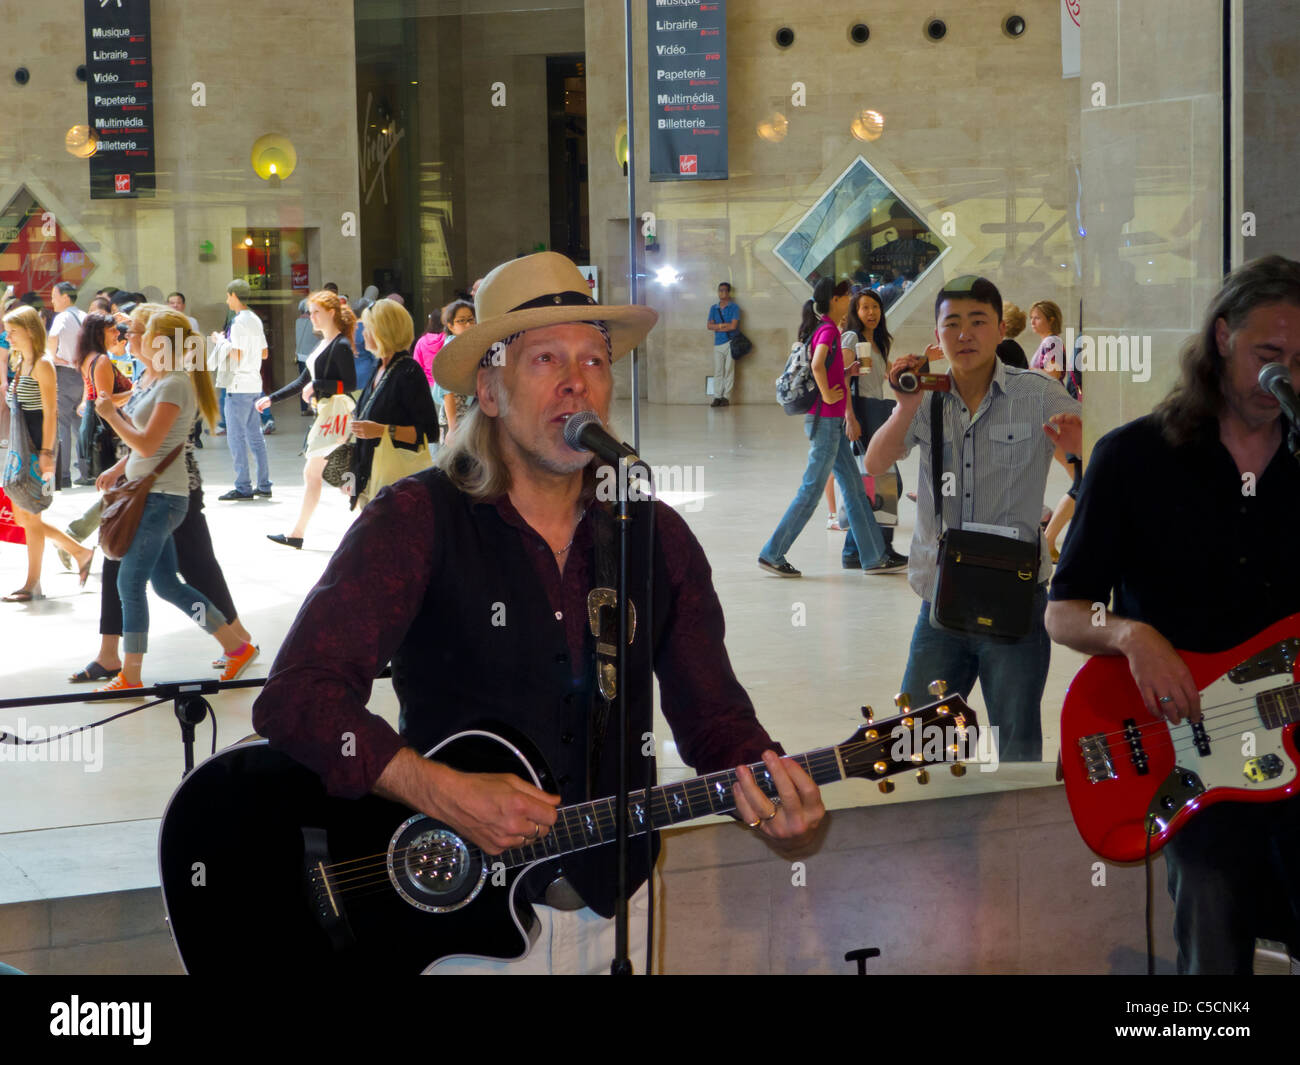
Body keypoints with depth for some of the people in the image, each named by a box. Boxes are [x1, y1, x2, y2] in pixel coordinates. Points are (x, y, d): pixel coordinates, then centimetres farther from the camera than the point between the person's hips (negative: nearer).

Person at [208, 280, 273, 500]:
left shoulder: (239, 323, -14)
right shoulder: (255, 320, 13)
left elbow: (237, 356, -19)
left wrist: (221, 342, -5)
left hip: (239, 386, -9)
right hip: (254, 384, 9)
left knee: (237, 436, -5)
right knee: (254, 435, 12)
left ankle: (243, 487, -5)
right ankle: (264, 484, 14)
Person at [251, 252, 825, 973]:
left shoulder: (660, 540, 4)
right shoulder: (418, 522, -10)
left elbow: (712, 716, 5)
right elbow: (295, 697, -19)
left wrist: (770, 790, -16)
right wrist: (441, 792, -29)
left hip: (613, 911, 4)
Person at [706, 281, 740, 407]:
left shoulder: (734, 308, 2)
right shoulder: (713, 308, 14)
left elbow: (733, 326, -9)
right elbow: (709, 326, 4)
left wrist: (717, 327, -3)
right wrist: (723, 325, -8)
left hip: (730, 342, -4)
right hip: (717, 343, 4)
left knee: (729, 370, -5)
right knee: (717, 371, 0)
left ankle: (726, 397, -4)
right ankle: (717, 397, 0)